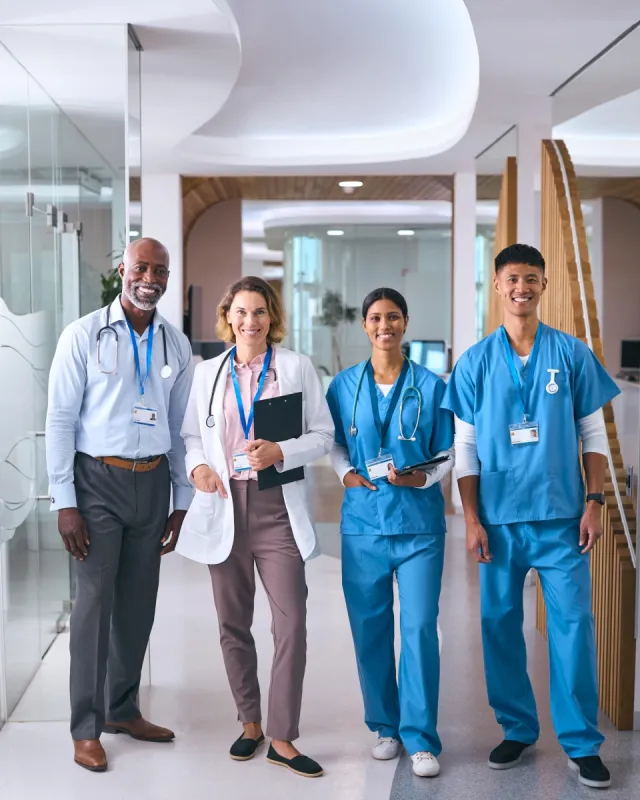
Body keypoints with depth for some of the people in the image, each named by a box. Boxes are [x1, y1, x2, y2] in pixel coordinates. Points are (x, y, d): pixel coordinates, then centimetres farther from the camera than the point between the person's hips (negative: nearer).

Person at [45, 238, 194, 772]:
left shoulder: (177, 345, 7)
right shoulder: (84, 336, -6)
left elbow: (179, 426, 11)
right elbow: (61, 421, -6)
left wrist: (183, 501, 10)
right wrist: (65, 503, -10)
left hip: (154, 482, 4)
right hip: (100, 481, -4)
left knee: (139, 603, 11)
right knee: (95, 603, -1)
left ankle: (124, 710, 27)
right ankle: (86, 728, 12)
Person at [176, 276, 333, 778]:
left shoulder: (297, 367, 2)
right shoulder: (208, 372, 10)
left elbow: (323, 435, 1)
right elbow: (191, 434, 14)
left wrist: (281, 452, -15)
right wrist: (197, 466, -7)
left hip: (278, 508, -2)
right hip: (224, 507, 3)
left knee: (291, 625, -7)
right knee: (233, 624, 10)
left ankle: (283, 738, 5)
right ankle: (250, 723, 27)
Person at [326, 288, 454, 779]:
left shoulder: (431, 385, 2)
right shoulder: (344, 385, 6)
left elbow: (447, 454, 5)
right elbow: (334, 443, 16)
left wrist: (422, 478, -14)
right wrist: (347, 474, -3)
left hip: (419, 521, -2)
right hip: (364, 521, 2)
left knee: (420, 627, -6)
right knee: (369, 627, 6)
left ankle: (421, 738, 5)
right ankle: (386, 725, 23)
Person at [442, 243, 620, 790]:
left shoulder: (572, 354, 3)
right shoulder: (475, 362, 3)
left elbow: (592, 434, 6)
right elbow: (465, 447, 4)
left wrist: (594, 502, -3)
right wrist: (472, 519, -1)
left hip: (561, 516, -1)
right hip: (499, 517, 1)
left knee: (573, 624, -2)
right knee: (500, 624, 7)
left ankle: (581, 743, 10)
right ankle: (517, 729, 23)